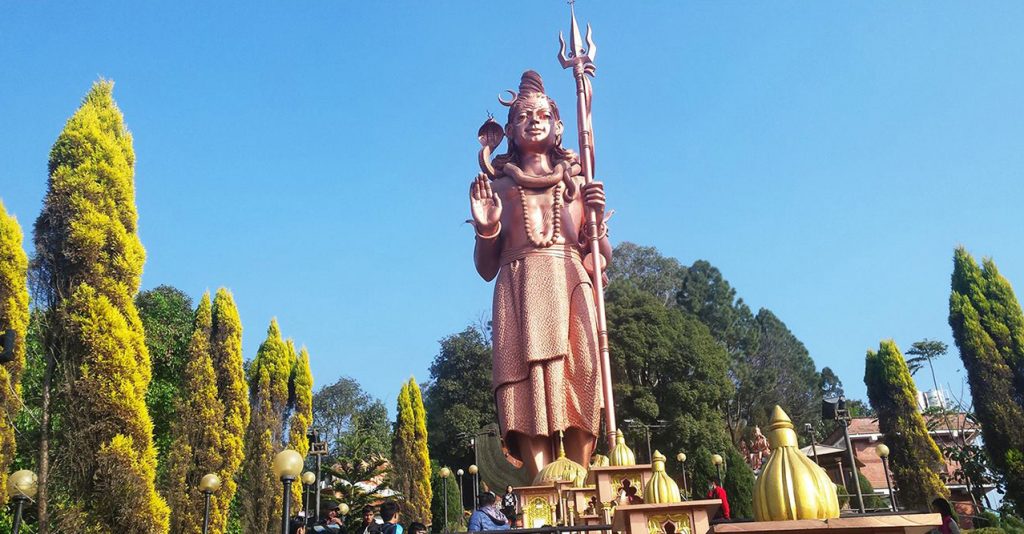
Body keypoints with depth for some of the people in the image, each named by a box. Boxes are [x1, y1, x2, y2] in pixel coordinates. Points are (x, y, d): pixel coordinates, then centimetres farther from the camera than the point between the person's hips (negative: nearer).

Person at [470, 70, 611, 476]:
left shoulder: (579, 182, 20)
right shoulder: (499, 187, 18)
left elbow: (604, 256, 15)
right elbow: (486, 269, 14)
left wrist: (596, 216, -3)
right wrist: (486, 228, -4)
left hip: (572, 289, 1)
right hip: (521, 293, -1)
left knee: (579, 383, -14)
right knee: (531, 383, -18)